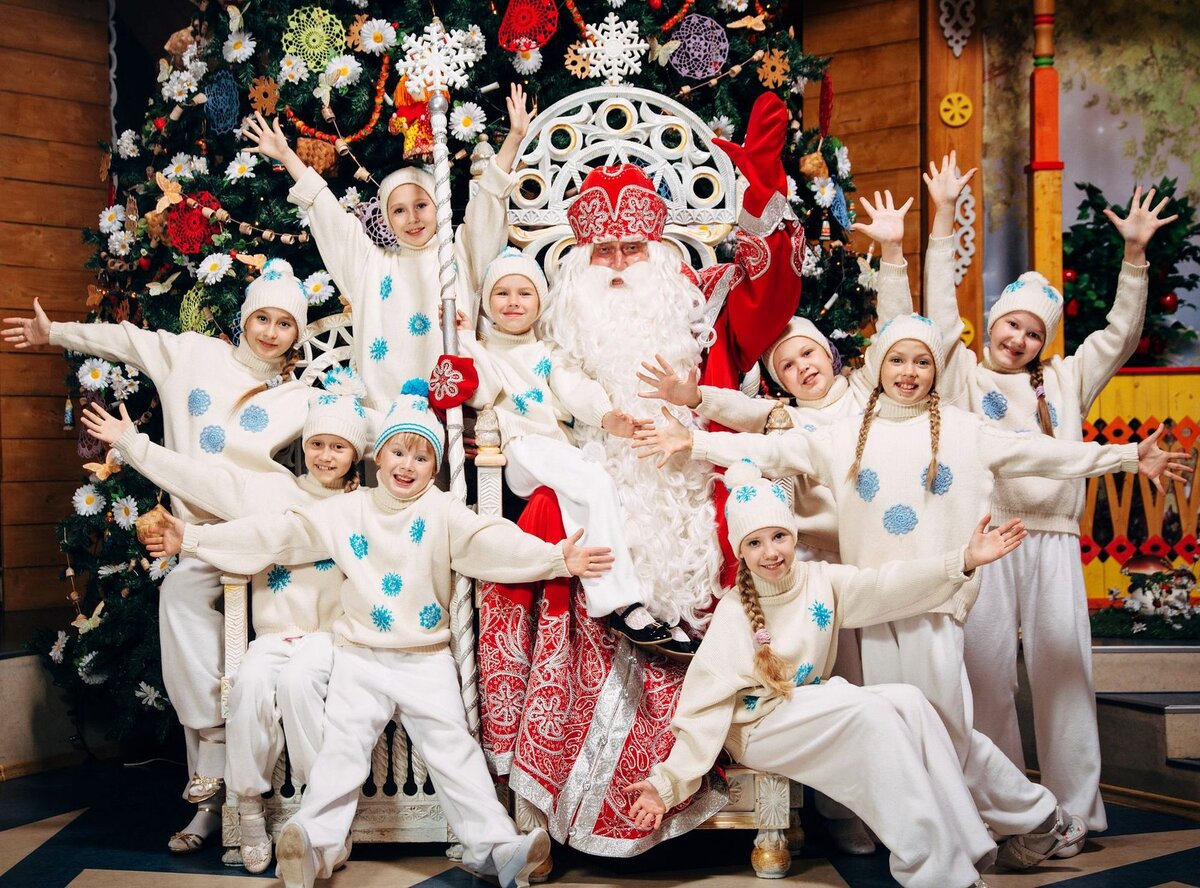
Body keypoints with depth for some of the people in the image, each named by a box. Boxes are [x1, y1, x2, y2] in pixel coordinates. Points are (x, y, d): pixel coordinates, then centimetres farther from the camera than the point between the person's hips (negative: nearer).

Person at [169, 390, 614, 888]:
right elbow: (276, 534, 4)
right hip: (361, 656, 2)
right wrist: (191, 537, -1)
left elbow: (491, 541, -17)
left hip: (427, 658, -1)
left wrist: (555, 559, -34)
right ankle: (314, 846, -4)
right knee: (341, 746, -6)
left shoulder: (442, 511, -2)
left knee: (453, 749, -5)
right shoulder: (345, 512, 5)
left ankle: (495, 847, -3)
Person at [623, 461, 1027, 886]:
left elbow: (886, 586, -16)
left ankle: (962, 845, -20)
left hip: (815, 708, 5)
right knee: (869, 709, -28)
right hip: (758, 725, -5)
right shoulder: (733, 612, -12)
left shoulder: (821, 580, -1)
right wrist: (667, 783, -21)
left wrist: (964, 559, -29)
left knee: (909, 701, -20)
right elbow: (704, 704, -15)